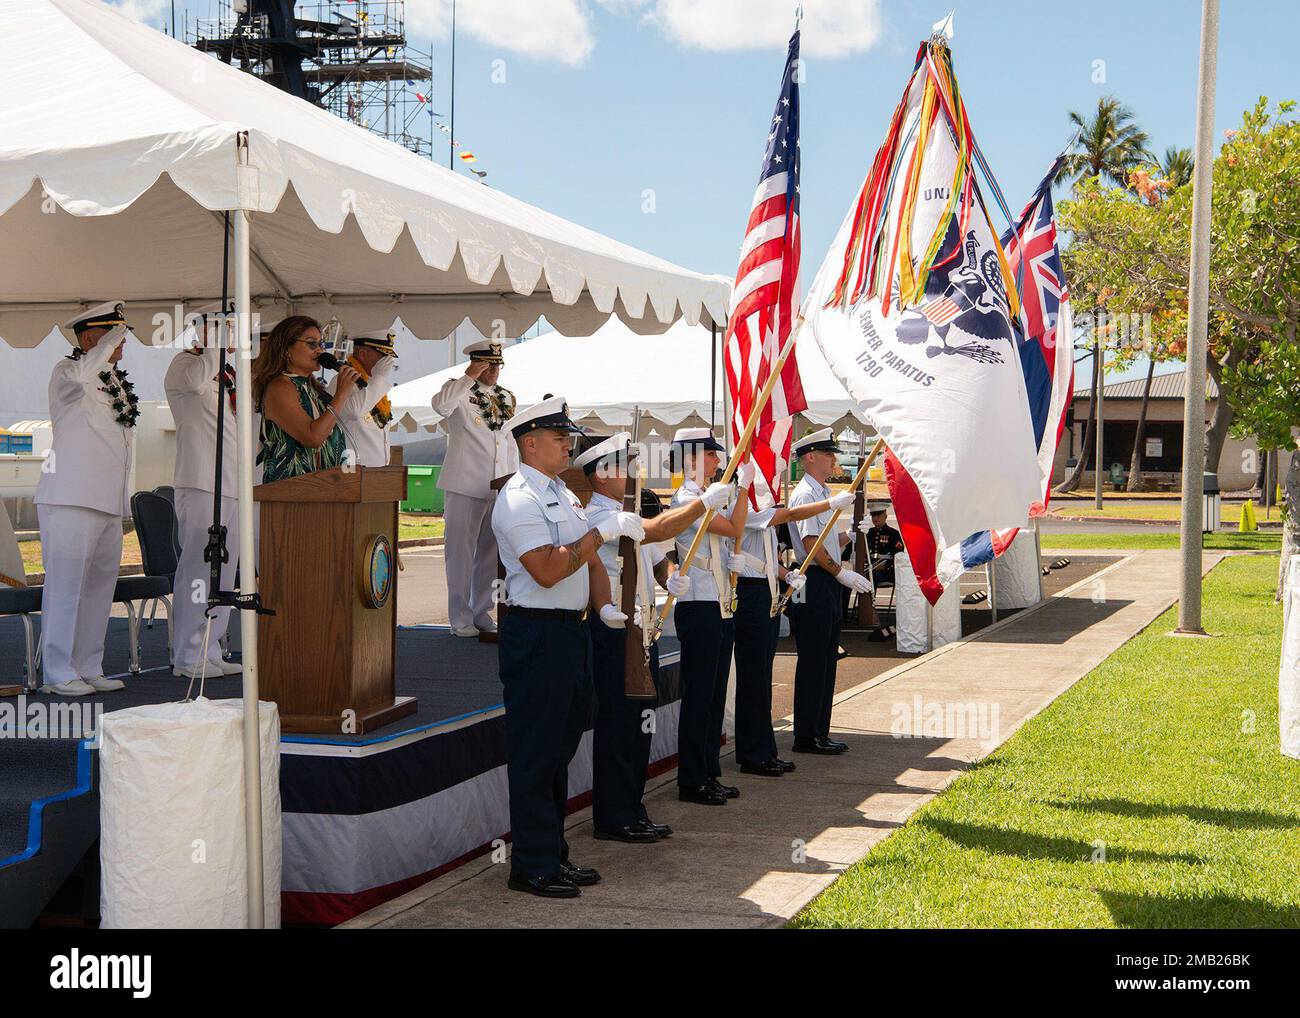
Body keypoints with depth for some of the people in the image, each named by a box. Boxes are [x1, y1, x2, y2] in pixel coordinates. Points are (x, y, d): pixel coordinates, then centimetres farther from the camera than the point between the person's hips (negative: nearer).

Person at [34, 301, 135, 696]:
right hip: (71, 500, -8)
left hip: (108, 502, 8)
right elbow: (82, 377, -32)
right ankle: (58, 672, 0)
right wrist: (113, 336, -25)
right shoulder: (66, 372, -6)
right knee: (65, 585, -5)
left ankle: (89, 668, 16)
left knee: (101, 585, 10)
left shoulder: (115, 381, 18)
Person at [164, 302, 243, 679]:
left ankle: (209, 652, 16)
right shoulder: (184, 364, -5)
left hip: (229, 487, 9)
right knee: (197, 570, -10)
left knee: (223, 572, 10)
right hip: (199, 484, -9)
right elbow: (195, 380, -30)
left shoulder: (220, 375, 22)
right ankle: (187, 656, -6)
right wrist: (217, 347, -18)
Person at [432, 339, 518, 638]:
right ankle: (460, 619, 6)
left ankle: (482, 614, 19)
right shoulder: (460, 391, -2)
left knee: (491, 554, 9)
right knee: (461, 552, 0)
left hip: (499, 488, 6)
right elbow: (441, 405, -26)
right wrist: (469, 377, -20)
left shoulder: (506, 398, 17)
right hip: (465, 487, -6)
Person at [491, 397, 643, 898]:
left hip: (573, 629, 10)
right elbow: (547, 570, -23)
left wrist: (604, 605, 2)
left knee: (560, 748, 15)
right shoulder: (518, 499, -13)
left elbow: (589, 560, 19)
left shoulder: (565, 494, 17)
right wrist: (601, 532, -21)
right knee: (536, 753, -4)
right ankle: (532, 866, 3)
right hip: (536, 635, -10)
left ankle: (554, 853, 24)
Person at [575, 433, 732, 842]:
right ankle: (613, 818, 4)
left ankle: (632, 811, 22)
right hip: (612, 634, -10)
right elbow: (659, 529, -25)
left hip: (641, 630, 10)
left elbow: (659, 559, 22)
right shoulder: (597, 517, -15)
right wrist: (706, 501, -19)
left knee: (638, 724, 13)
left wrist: (672, 579, -1)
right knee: (616, 724, -4)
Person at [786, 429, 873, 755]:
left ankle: (819, 732, 18)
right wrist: (841, 573, -18)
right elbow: (811, 544, -19)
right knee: (812, 661, -6)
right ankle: (806, 736, -1)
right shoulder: (804, 494, -12)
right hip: (814, 584, -10)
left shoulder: (822, 493, 19)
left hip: (828, 583, 10)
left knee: (826, 661, 12)